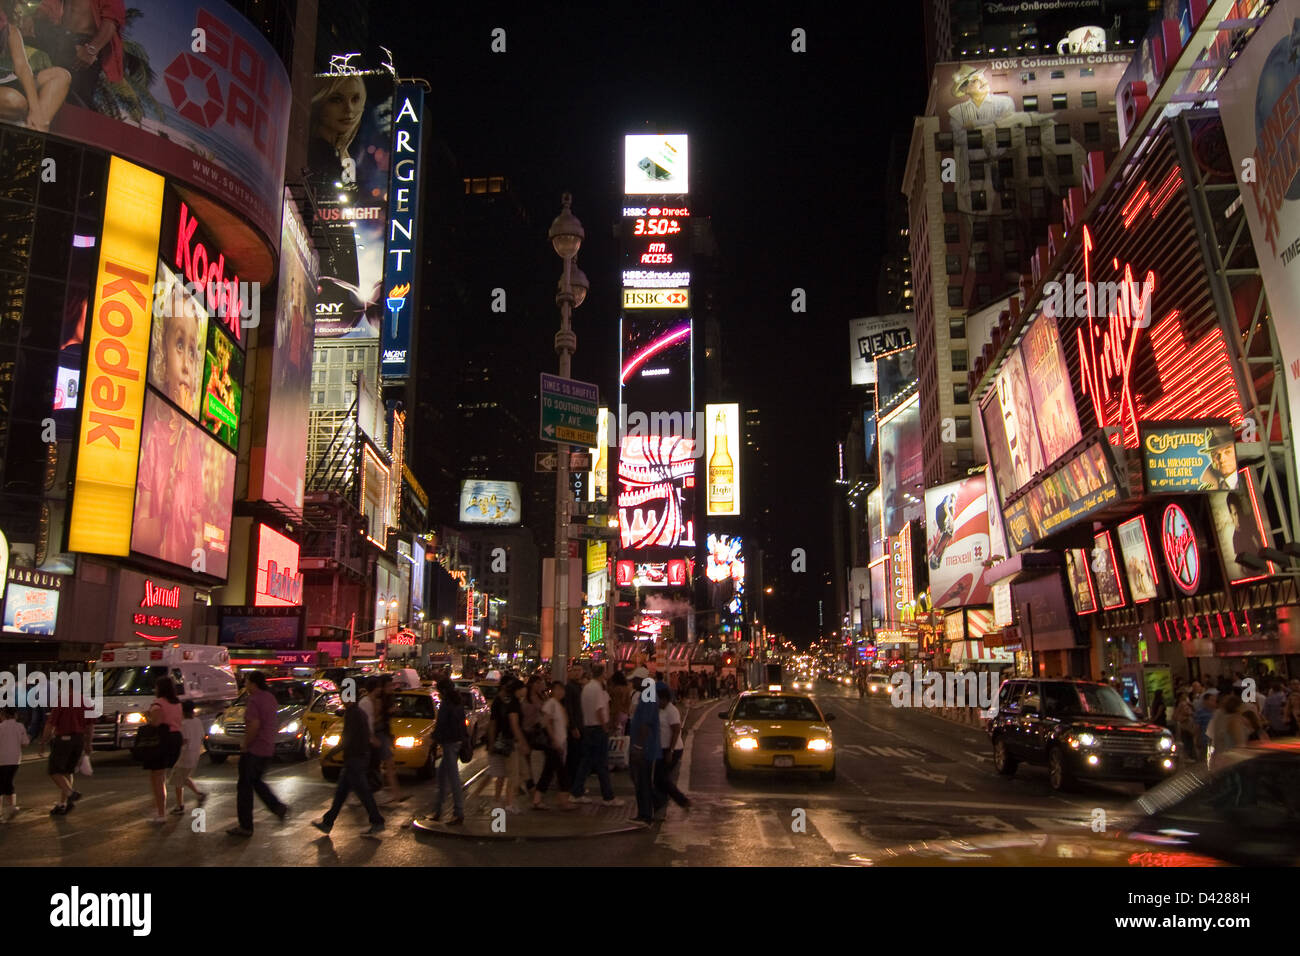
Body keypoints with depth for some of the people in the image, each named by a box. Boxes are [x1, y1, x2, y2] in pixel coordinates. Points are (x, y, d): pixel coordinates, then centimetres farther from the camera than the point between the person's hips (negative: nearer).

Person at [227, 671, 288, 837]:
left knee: (244, 786, 3)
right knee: (256, 781, 24)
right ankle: (278, 807, 10)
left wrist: (245, 743, -16)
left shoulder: (253, 701, -18)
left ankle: (245, 826, 8)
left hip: (253, 749, -9)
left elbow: (254, 725, -28)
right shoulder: (270, 697, 10)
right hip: (268, 748, 9)